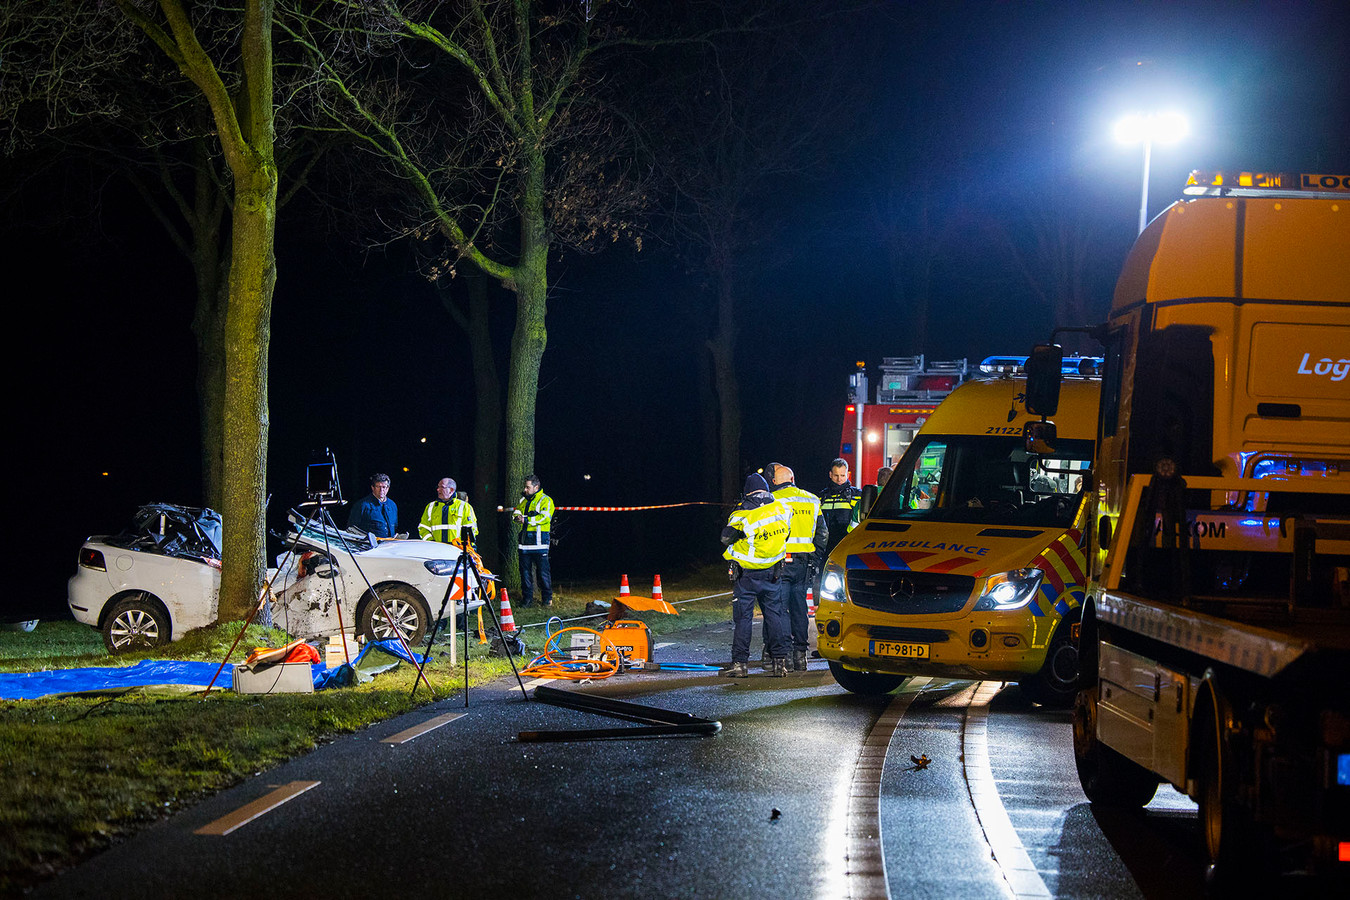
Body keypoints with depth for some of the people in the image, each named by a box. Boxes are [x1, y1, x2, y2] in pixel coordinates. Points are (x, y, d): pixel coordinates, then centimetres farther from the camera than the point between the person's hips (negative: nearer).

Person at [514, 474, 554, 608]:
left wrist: (526, 519, -19)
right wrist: (517, 517, -7)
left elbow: (545, 517, -16)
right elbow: (517, 513, 18)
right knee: (525, 570, 6)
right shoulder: (523, 500, 19)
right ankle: (527, 598, 12)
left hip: (539, 541, -6)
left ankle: (547, 598, 6)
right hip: (525, 541, 6)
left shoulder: (545, 500, -3)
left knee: (543, 571, -3)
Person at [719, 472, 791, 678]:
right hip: (773, 572, 4)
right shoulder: (780, 507, -1)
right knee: (774, 614, 9)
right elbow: (785, 532, 11)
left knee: (742, 617, 1)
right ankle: (780, 662, 7)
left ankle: (740, 663, -1)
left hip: (747, 573, -4)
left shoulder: (743, 514, -14)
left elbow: (726, 538, -9)